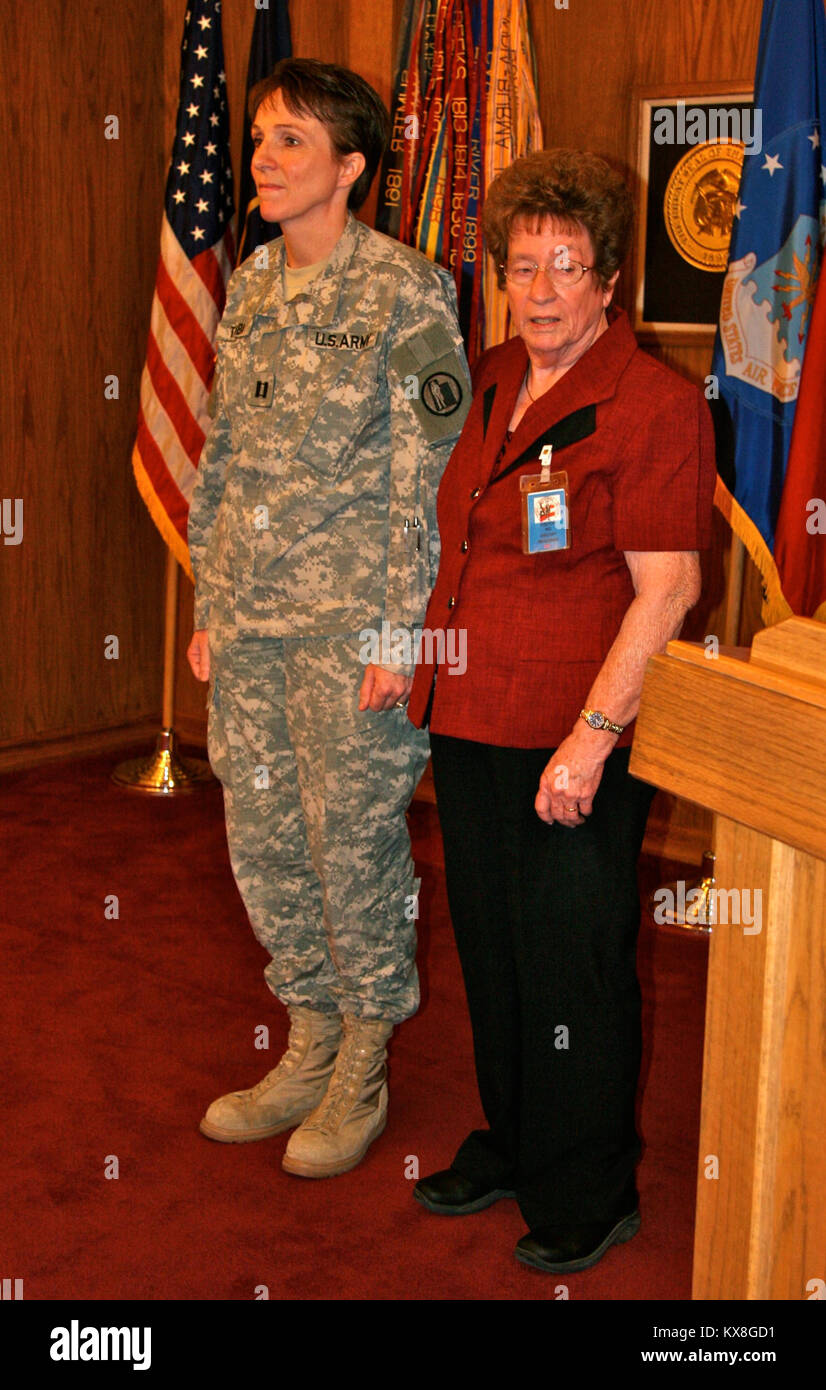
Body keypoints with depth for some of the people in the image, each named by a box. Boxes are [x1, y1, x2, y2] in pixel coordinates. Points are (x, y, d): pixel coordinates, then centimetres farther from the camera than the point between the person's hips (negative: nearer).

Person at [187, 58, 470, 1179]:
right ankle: (310, 1052, 30)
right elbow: (222, 456, 15)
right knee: (265, 843, 13)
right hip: (249, 624, 7)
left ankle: (362, 1075, 21)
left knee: (356, 845, 3)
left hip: (348, 625, -7)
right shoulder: (250, 289, 11)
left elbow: (424, 476, -12)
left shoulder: (405, 295, -9)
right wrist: (209, 607, 13)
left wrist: (398, 632, -15)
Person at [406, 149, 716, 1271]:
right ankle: (511, 1146, 37)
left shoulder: (653, 405, -13)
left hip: (573, 741, -7)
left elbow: (666, 590, -17)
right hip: (470, 719, 8)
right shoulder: (494, 383, 10)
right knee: (490, 947, 18)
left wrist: (591, 736, -21)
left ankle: (590, 1197, 22)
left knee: (572, 967, 4)